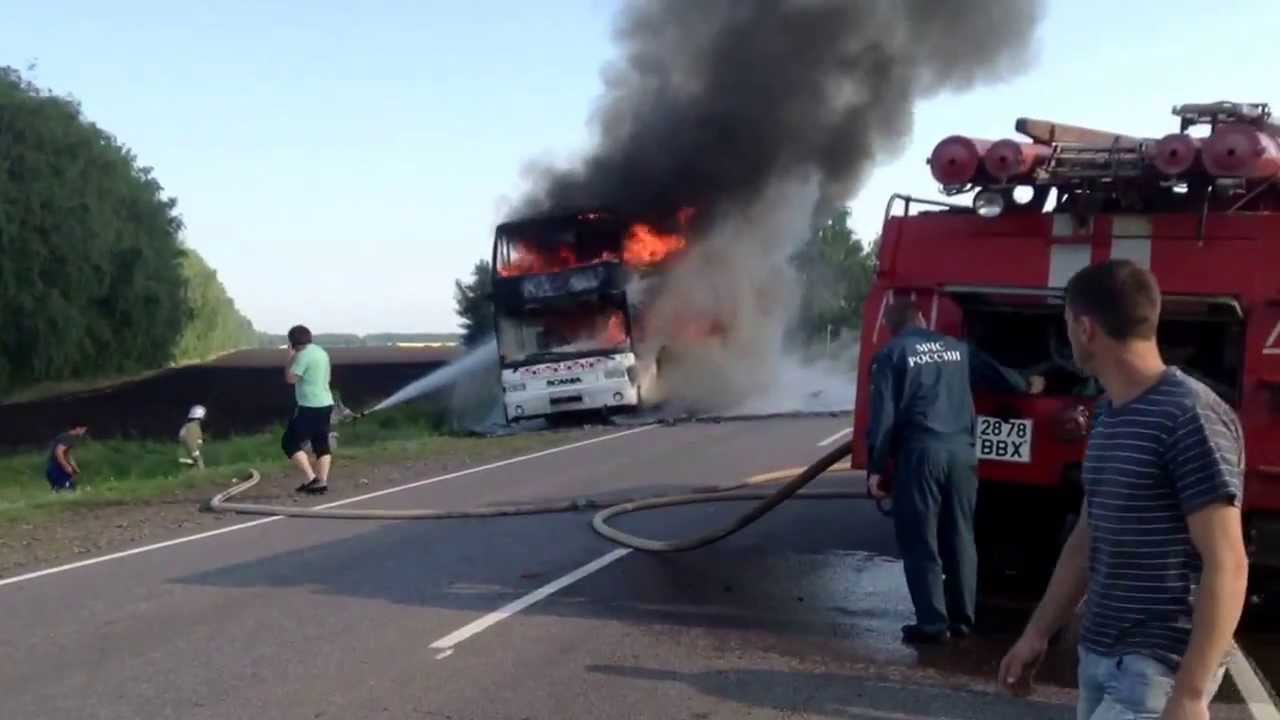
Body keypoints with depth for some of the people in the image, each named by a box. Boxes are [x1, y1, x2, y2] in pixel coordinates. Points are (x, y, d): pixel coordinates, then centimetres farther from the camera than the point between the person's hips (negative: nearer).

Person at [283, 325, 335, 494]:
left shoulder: (303, 355, -14)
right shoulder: (321, 352, 14)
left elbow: (290, 378, -15)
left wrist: (290, 357, -6)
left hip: (310, 407, -9)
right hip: (325, 404, 9)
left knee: (289, 443, -1)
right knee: (321, 445, 10)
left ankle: (311, 478, -8)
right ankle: (322, 481, 6)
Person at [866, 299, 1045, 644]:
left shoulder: (891, 355, 1)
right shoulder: (957, 348, 16)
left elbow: (883, 415, -6)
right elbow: (995, 373, 31)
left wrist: (876, 467, -3)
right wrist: (1027, 385, 51)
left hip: (920, 451, -5)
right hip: (962, 450, 5)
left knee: (920, 541, 1)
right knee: (960, 538, 14)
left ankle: (933, 623, 1)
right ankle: (962, 618, 20)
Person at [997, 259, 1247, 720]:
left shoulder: (1190, 416, -16)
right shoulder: (1107, 416, 10)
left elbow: (1227, 566, -19)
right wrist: (1037, 633, 20)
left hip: (1158, 667, -8)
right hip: (1098, 656, 8)